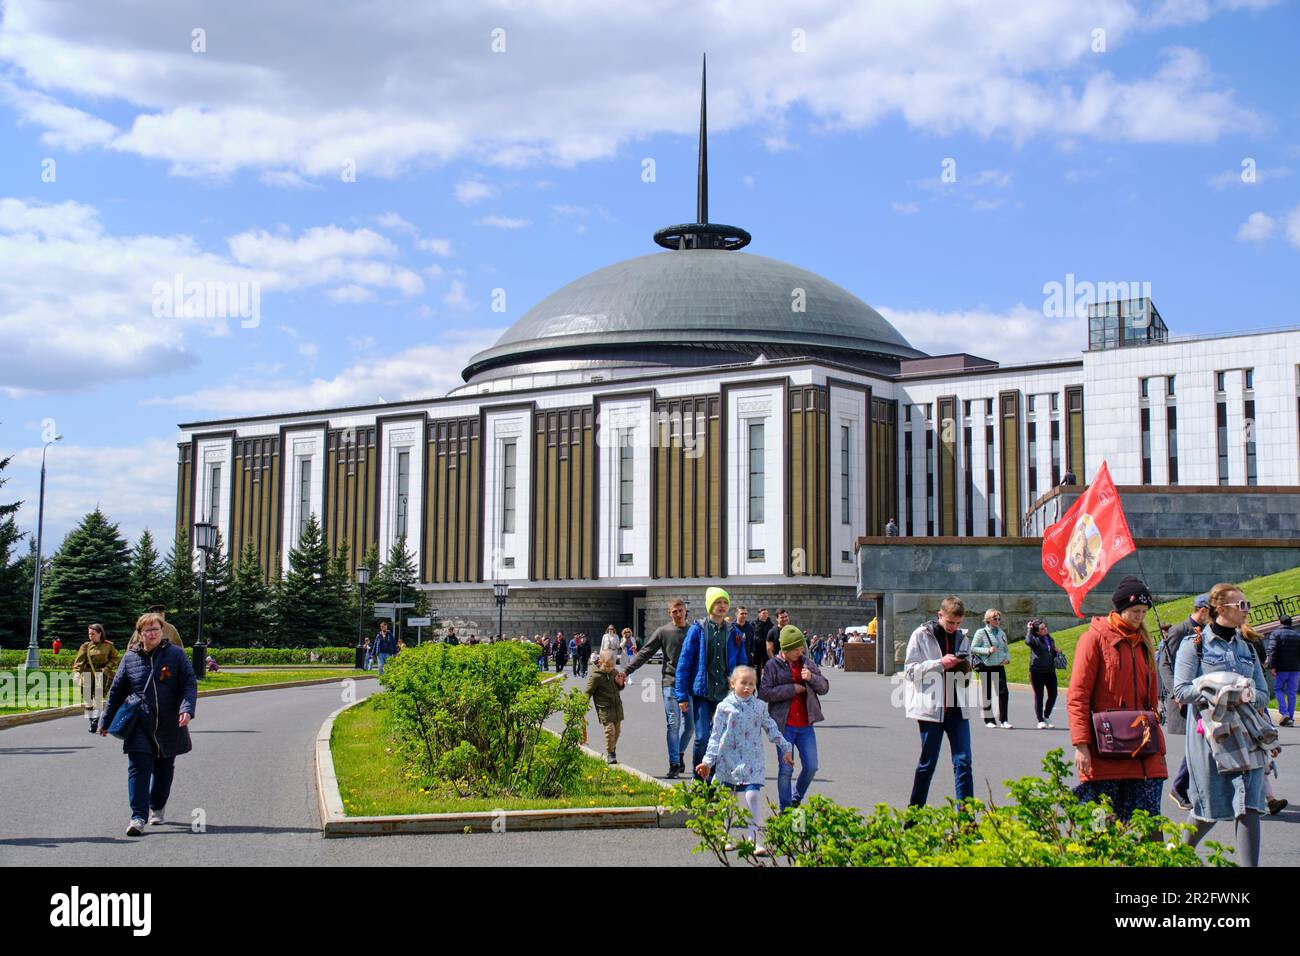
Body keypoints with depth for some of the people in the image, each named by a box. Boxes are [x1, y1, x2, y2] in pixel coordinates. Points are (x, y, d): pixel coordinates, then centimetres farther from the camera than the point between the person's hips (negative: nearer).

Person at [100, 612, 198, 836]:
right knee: (138, 769, -10)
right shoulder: (130, 658, 5)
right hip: (139, 727, 0)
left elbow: (190, 685, -2)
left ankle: (157, 807, 33)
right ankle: (138, 817, -11)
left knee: (164, 769, 14)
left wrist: (186, 709, -19)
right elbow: (116, 691, 12)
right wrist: (106, 721, 14)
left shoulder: (176, 655, 0)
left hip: (169, 725, 0)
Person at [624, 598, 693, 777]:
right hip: (671, 683, -2)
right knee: (673, 724, -4)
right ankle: (674, 764, 1)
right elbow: (644, 653, 1)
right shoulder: (663, 632, 1)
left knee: (690, 724, 4)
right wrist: (627, 671, -6)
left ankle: (679, 754, 26)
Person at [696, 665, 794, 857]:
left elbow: (771, 729, 16)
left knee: (753, 795, -12)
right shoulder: (724, 707, -1)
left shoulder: (759, 706, 5)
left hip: (753, 760, 1)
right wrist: (708, 761, -5)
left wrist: (785, 748, 17)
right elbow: (715, 736, -1)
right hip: (730, 760, -1)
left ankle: (753, 839, -4)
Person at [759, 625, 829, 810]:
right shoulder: (773, 666, -3)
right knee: (786, 769, -2)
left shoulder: (808, 664, 10)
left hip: (805, 725, 4)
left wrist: (811, 678, -11)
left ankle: (797, 799, 28)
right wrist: (791, 689, -14)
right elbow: (764, 692, -11)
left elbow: (824, 687, 10)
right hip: (784, 726, -4)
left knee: (811, 766, 4)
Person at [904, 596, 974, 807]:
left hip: (957, 708, 4)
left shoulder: (963, 638, 11)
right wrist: (940, 663, -17)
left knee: (963, 762, -3)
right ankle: (914, 811, 18)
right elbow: (910, 669, -7)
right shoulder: (921, 635, -3)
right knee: (927, 763, 4)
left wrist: (966, 669, -4)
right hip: (930, 707, -4)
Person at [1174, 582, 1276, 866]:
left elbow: (1263, 694, 14)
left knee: (1249, 806, -6)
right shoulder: (1194, 644, -1)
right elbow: (1181, 690, -8)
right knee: (1210, 808, 4)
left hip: (1246, 735, 4)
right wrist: (1221, 690, -17)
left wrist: (1247, 695, -8)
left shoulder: (1246, 647, 15)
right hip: (1210, 734, -4)